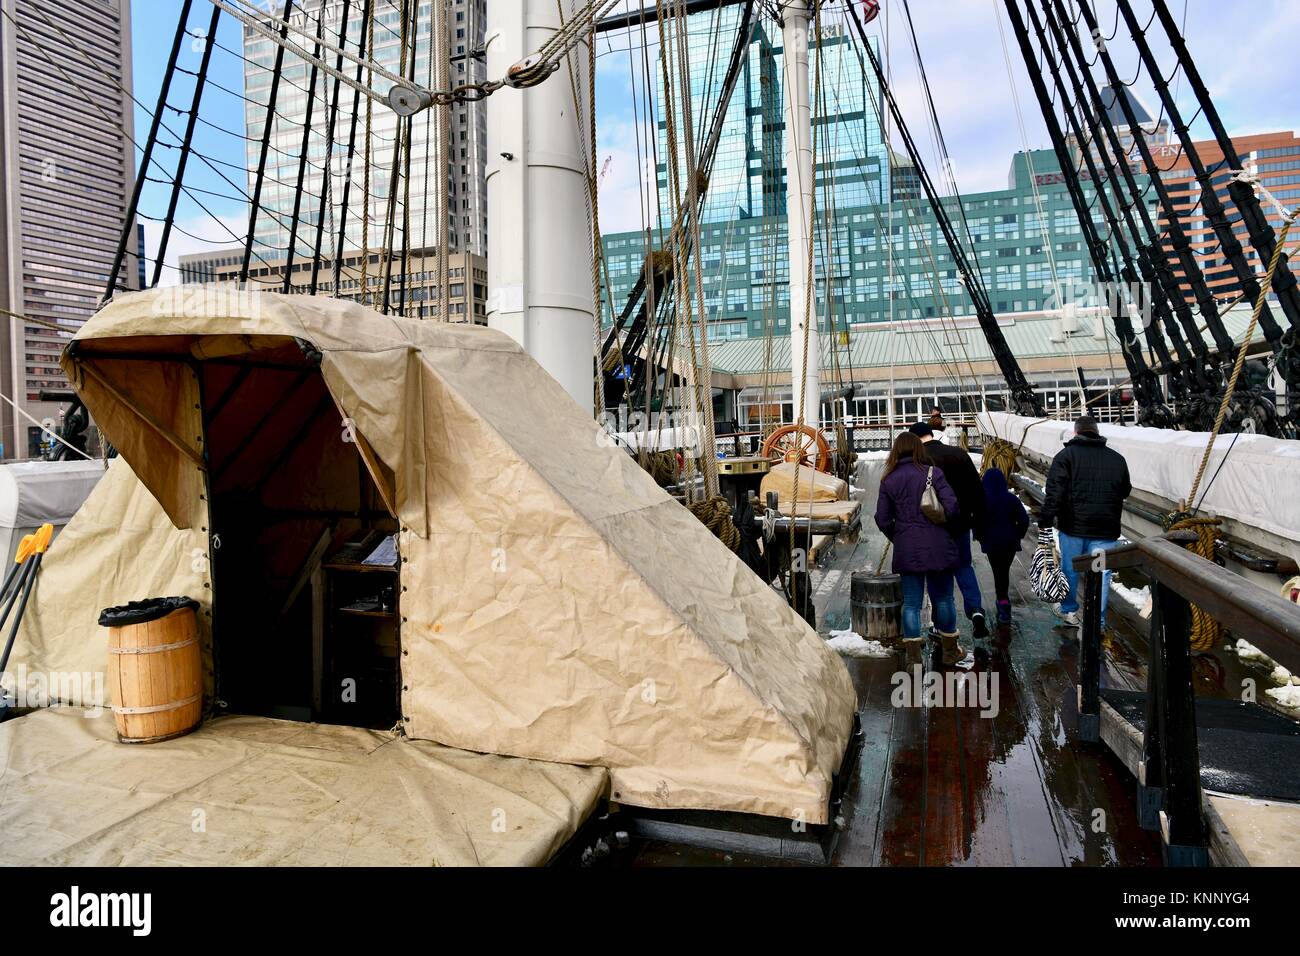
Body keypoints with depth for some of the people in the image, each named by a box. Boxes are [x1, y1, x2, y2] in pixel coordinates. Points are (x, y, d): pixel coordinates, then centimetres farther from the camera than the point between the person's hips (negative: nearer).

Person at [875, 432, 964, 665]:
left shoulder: (889, 480, 1)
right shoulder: (933, 473, -5)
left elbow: (882, 519, 1)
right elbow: (952, 508, -11)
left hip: (906, 549, 1)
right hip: (937, 546, -1)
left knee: (911, 602, 7)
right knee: (943, 598, 13)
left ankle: (914, 657, 9)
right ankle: (950, 650, 27)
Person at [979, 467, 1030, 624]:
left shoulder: (982, 499, -11)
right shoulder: (1012, 499, -3)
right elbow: (1024, 520, -5)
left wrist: (980, 537, 1)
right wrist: (1017, 536, 8)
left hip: (991, 542, -3)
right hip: (1010, 543, 3)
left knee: (998, 573, 6)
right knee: (1005, 571, 17)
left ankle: (1003, 602, -5)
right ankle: (1003, 601, 28)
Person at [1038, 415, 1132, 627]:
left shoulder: (1066, 455, -5)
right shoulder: (1117, 459, 6)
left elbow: (1054, 492, -13)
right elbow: (1125, 492, 18)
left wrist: (1045, 520, -12)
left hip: (1073, 525, -1)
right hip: (1105, 529, 1)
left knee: (1070, 569, 16)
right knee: (1101, 574, 4)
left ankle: (1069, 611, 33)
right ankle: (1097, 623, 6)